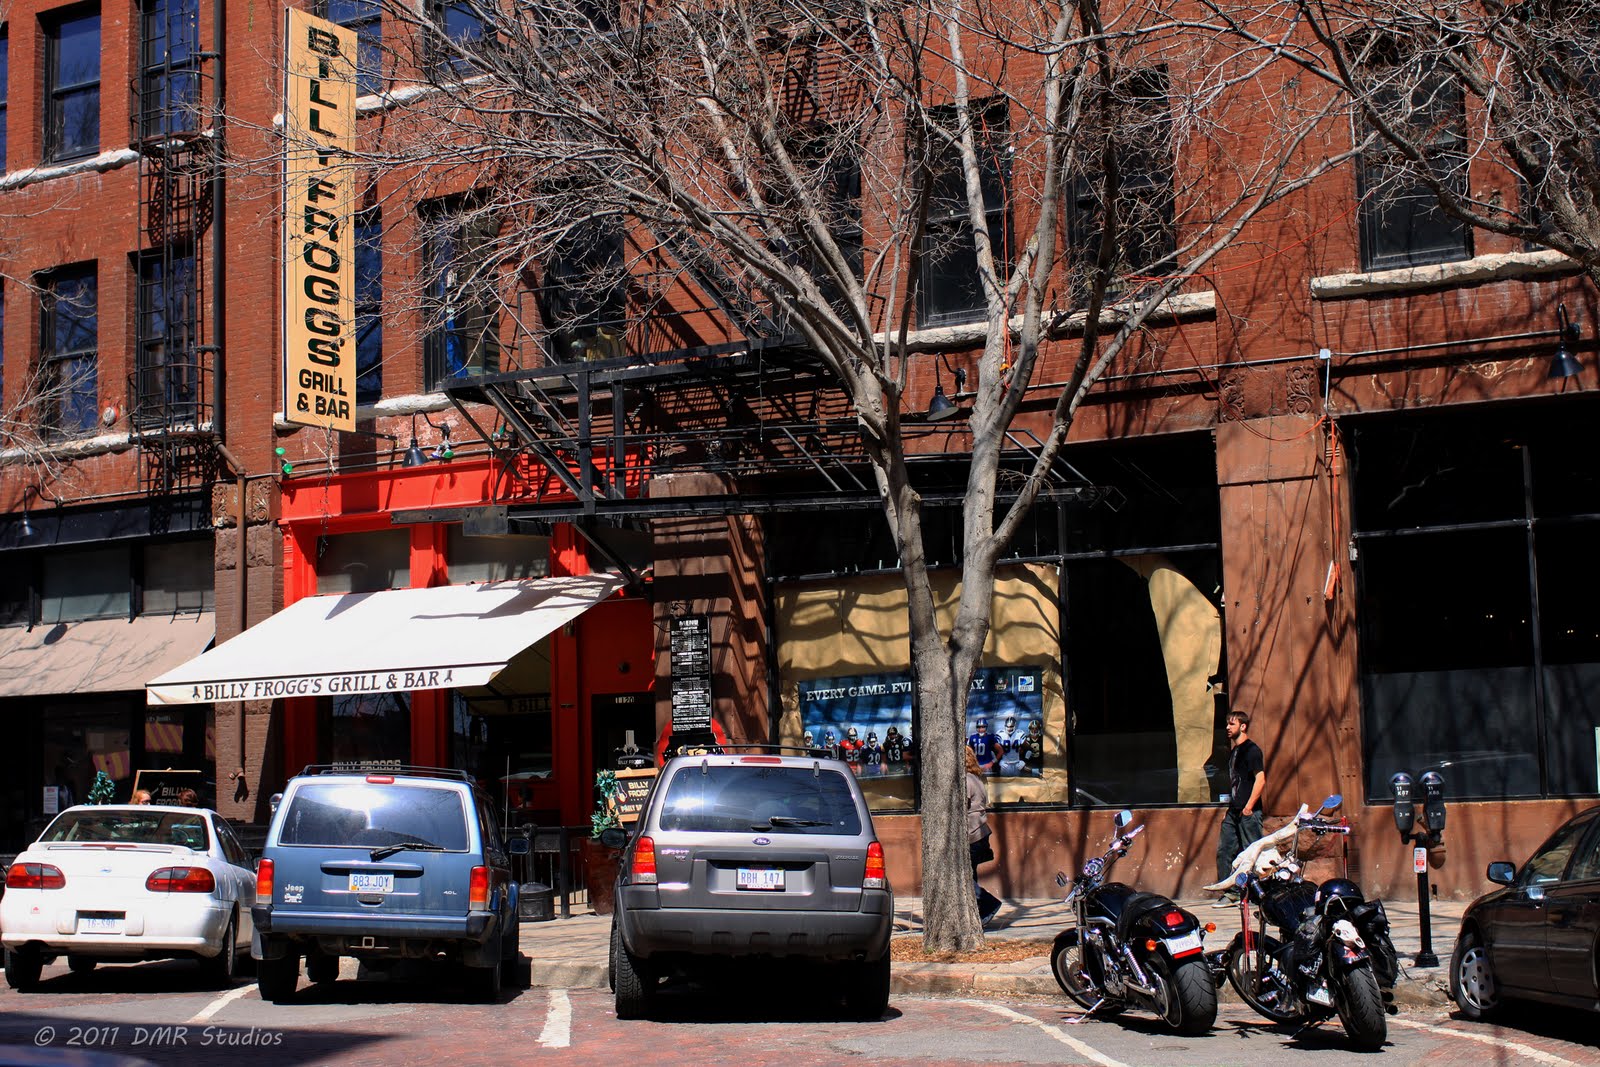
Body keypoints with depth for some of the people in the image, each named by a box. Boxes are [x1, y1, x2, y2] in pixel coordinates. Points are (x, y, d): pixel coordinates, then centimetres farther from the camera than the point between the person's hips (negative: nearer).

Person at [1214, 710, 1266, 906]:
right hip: (1234, 812, 9)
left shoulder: (1251, 750, -8)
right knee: (1224, 851, 4)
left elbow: (1260, 779, -16)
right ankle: (1231, 892, 7)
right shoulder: (1233, 751, 19)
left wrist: (1249, 806, -21)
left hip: (1249, 812, -9)